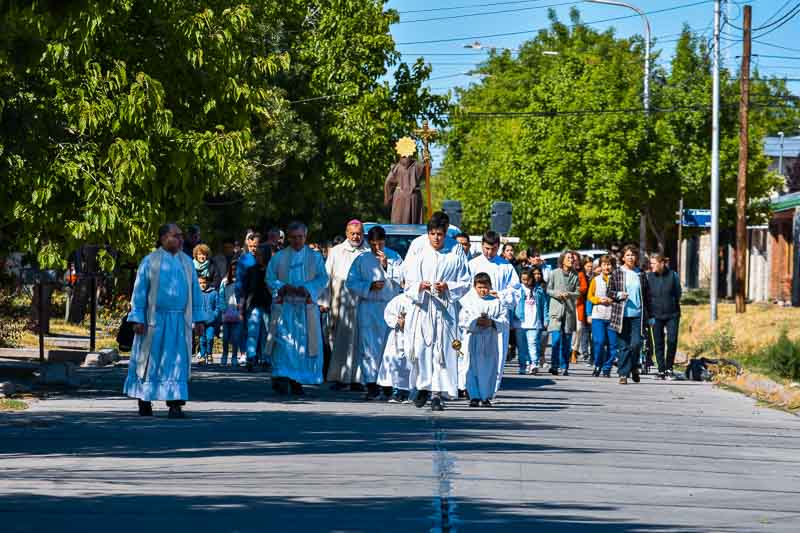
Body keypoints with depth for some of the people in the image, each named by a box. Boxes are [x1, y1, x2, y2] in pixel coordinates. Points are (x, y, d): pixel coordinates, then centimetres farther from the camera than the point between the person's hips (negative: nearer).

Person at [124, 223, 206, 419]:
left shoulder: (186, 262, 9)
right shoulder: (150, 262, -2)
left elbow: (195, 292, 11)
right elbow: (139, 291, -2)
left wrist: (198, 319, 6)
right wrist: (137, 319, -8)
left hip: (179, 321, 3)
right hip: (155, 320, -3)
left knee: (177, 362, -3)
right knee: (150, 360, 5)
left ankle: (175, 404, -4)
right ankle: (144, 401, 19)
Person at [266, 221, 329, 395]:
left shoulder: (315, 257, 11)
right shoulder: (279, 257, 10)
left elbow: (322, 279, 4)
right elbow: (270, 278, 5)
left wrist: (307, 289, -13)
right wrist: (285, 287, -13)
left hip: (306, 308, 1)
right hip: (284, 307, -1)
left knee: (305, 341, -1)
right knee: (284, 341, -13)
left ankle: (297, 381, 6)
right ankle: (282, 377, -18)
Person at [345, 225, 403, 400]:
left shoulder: (394, 258, 7)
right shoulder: (361, 260, 8)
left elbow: (400, 282, -2)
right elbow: (351, 283, 4)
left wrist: (386, 265, -11)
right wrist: (370, 286, -9)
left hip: (388, 306, 0)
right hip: (367, 308, 0)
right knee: (368, 347, -6)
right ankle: (371, 384, -6)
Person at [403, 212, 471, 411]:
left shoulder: (456, 254, 2)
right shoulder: (419, 254, 4)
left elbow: (464, 283, 4)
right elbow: (409, 284, 4)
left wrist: (447, 287, -13)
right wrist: (420, 286, -17)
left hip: (444, 310, -1)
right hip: (422, 308, 1)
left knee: (442, 350, -7)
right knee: (421, 348, 1)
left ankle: (437, 393, -8)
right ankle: (423, 387, 18)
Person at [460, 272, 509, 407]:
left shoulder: (496, 302, 5)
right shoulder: (468, 301, 4)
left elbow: (504, 321, 0)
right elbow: (462, 320, -3)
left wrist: (491, 322, -15)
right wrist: (476, 321, -16)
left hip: (490, 342, 1)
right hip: (473, 340, -1)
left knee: (489, 369, 2)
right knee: (473, 368, -2)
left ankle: (486, 396, 10)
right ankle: (474, 396, 3)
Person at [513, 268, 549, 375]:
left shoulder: (539, 290, 7)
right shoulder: (518, 290, 6)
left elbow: (545, 306, 10)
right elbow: (512, 305, 6)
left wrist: (546, 320, 5)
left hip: (534, 324, -1)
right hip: (520, 323, 2)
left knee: (533, 343, -13)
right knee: (522, 346, 4)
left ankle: (534, 364, -19)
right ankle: (524, 366, 10)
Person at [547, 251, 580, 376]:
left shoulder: (575, 275, 7)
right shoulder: (554, 273, 4)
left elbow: (578, 293, 6)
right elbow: (548, 290, 6)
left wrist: (568, 294, -13)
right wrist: (557, 293, -13)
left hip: (570, 310, 2)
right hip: (556, 308, -2)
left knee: (567, 340, 4)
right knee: (556, 338, -13)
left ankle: (564, 367, 10)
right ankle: (554, 365, -10)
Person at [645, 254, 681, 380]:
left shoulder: (672, 275, -1)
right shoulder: (649, 277, 0)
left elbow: (678, 294, 9)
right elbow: (647, 298, 2)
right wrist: (650, 316, -3)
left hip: (672, 314, -1)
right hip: (656, 316, 1)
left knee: (672, 341, -7)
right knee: (658, 344, 2)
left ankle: (669, 368, 7)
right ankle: (661, 371, 9)